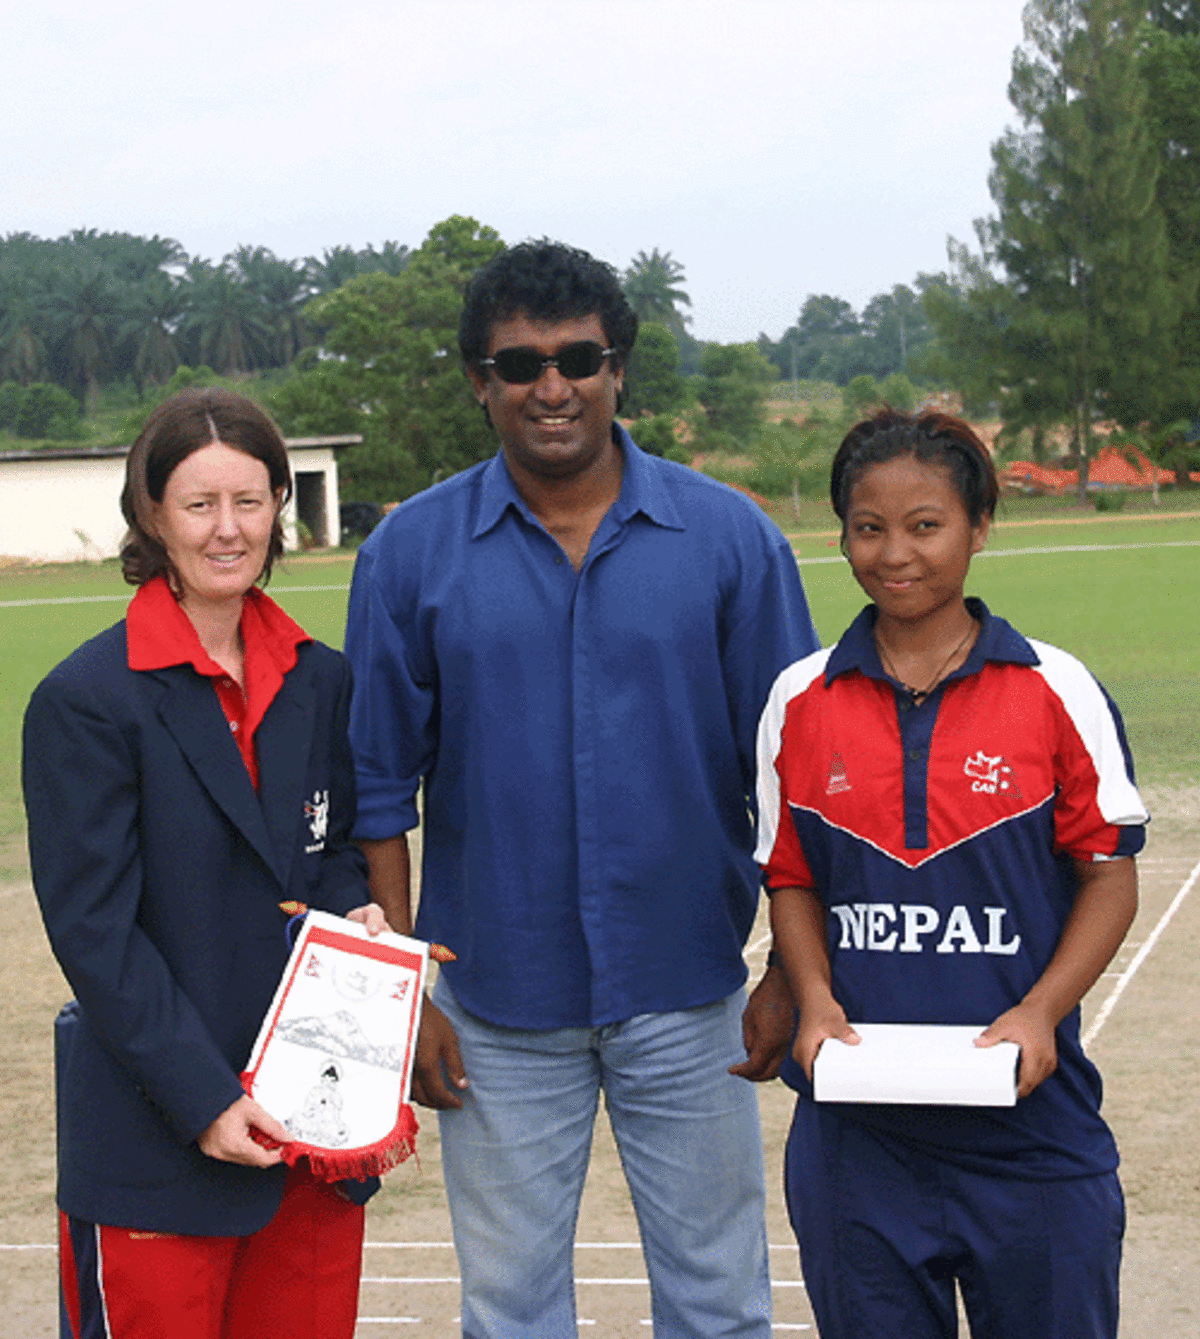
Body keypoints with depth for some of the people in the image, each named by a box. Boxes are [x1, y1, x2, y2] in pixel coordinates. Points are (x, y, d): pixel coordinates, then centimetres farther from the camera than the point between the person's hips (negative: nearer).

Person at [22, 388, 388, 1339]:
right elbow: (93, 929, -11)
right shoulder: (85, 701, -9)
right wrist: (203, 1097, -16)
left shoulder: (320, 680, 8)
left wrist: (353, 909, -5)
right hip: (157, 1144, -5)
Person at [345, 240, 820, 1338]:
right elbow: (381, 788, 1)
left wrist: (795, 974, -4)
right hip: (499, 1008, 0)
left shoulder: (731, 538, -3)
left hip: (689, 997, 0)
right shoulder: (412, 551, -2)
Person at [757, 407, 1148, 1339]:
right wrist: (816, 1003, -6)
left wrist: (1041, 1012, -13)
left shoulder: (1056, 692, -3)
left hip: (1031, 1126, -2)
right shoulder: (801, 702, 3)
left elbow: (1111, 876, 1)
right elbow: (792, 881, 11)